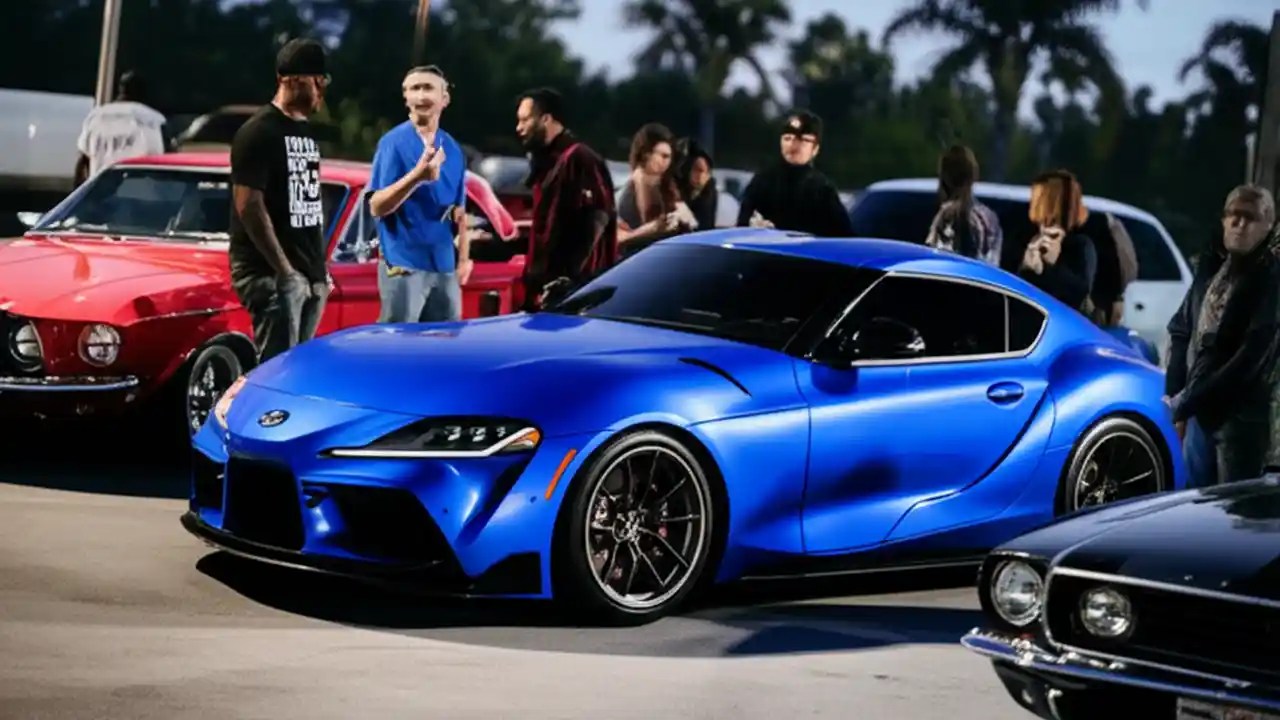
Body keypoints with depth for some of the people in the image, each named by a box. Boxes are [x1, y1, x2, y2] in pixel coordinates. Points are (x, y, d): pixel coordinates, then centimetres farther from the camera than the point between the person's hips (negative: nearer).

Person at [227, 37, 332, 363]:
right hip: (271, 273, -8)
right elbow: (249, 206, -16)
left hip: (310, 276, 9)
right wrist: (284, 270, -19)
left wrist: (321, 269, 16)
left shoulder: (306, 132, 17)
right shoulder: (259, 132, -10)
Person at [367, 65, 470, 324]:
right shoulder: (394, 142, -5)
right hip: (404, 265, -6)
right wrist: (417, 176, -26)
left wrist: (464, 258, 9)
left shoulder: (453, 149, 12)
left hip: (444, 266, 6)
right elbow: (376, 207, -13)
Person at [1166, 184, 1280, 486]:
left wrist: (1186, 403, -15)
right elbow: (1182, 331, 14)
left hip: (1240, 415, -6)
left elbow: (1250, 358, -16)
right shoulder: (1212, 266, 10)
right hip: (1201, 413, 6)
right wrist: (1175, 398, 3)